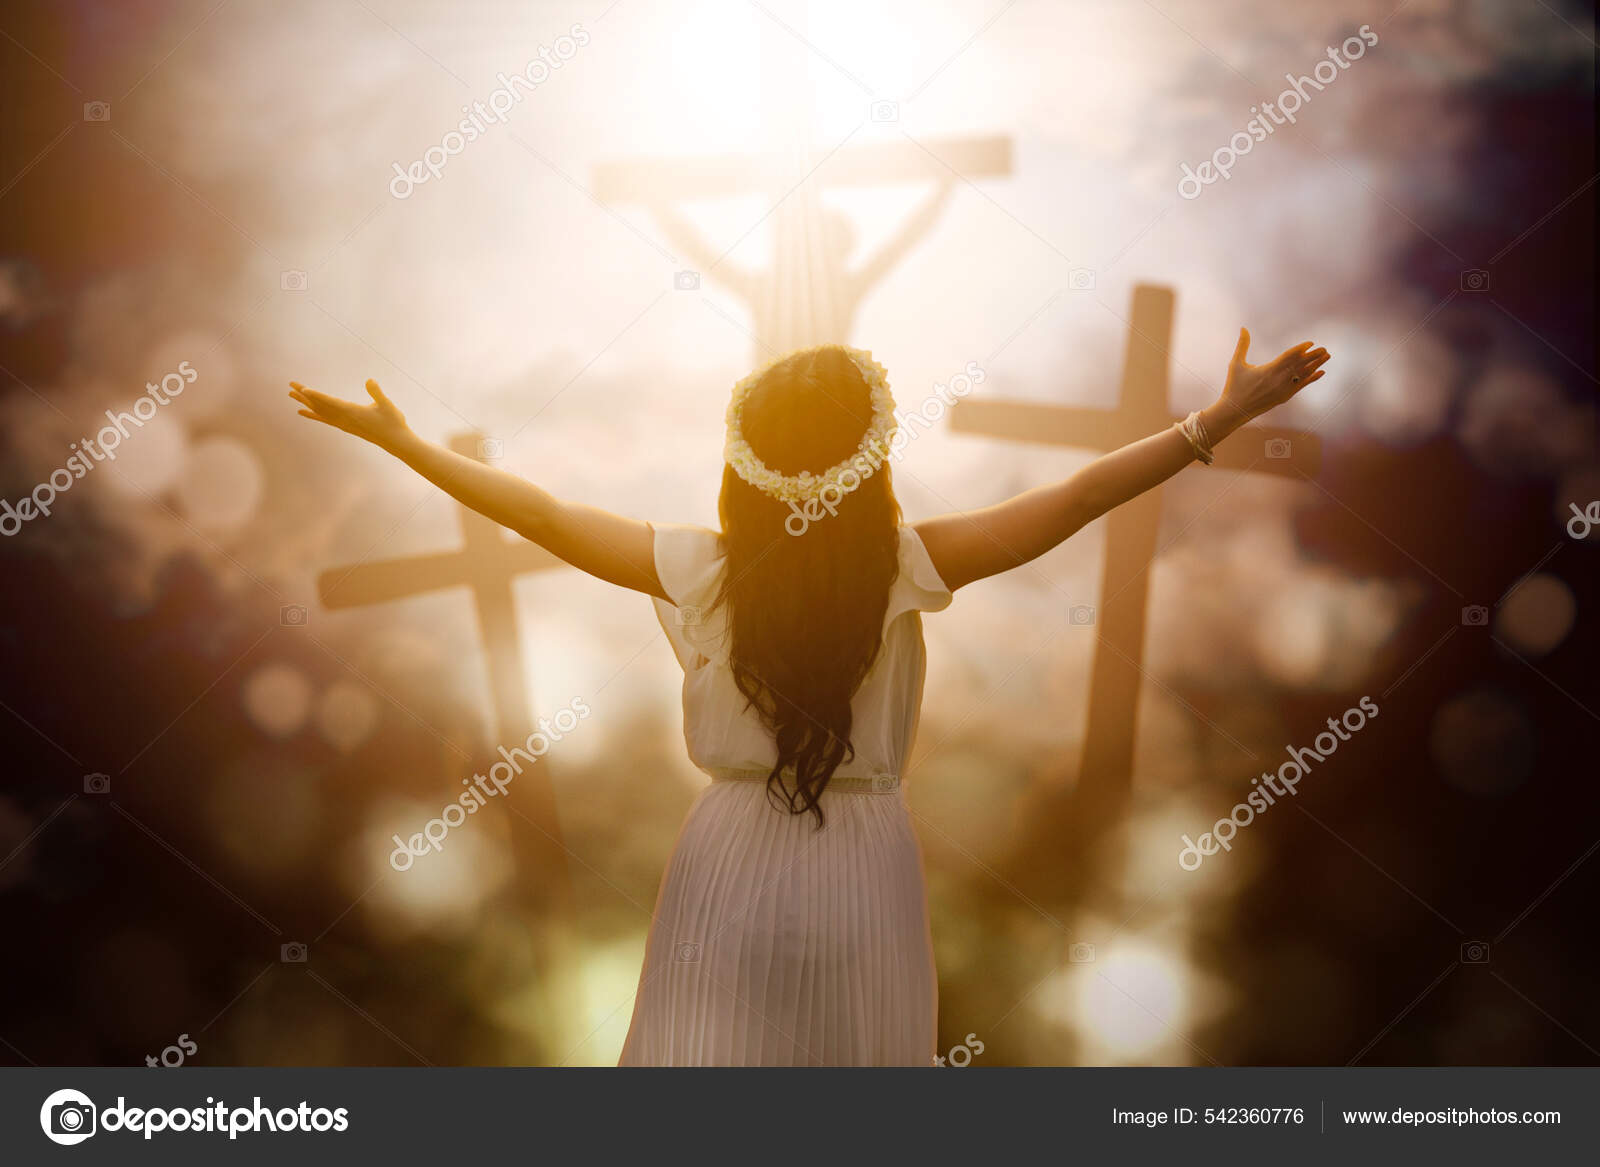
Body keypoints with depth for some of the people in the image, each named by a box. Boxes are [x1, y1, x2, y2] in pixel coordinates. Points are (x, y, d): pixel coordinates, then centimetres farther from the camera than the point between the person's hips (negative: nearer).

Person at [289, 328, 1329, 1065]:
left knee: (714, 1046, 13)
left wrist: (404, 441, 7)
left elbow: (543, 515, -4)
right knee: (857, 1047, 14)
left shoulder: (697, 572, -11)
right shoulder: (905, 567, -14)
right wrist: (1219, 422, -9)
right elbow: (1072, 502, -13)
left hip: (734, 862, 1)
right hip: (864, 866, 0)